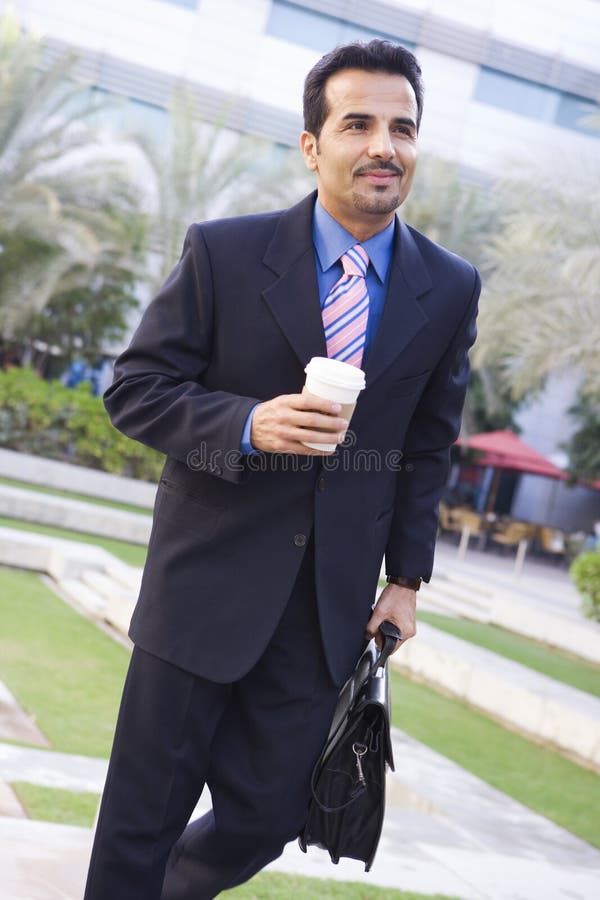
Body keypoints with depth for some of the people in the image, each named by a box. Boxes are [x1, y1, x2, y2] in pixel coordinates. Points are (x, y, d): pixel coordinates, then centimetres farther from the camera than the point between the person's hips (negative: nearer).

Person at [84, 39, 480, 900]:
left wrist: (407, 576, 8)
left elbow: (428, 445, 10)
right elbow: (134, 388, -4)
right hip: (208, 583, -2)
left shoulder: (451, 289, 1)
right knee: (143, 815, 8)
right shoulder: (222, 253, -7)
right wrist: (248, 426, -21)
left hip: (334, 603, 3)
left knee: (266, 816, 11)